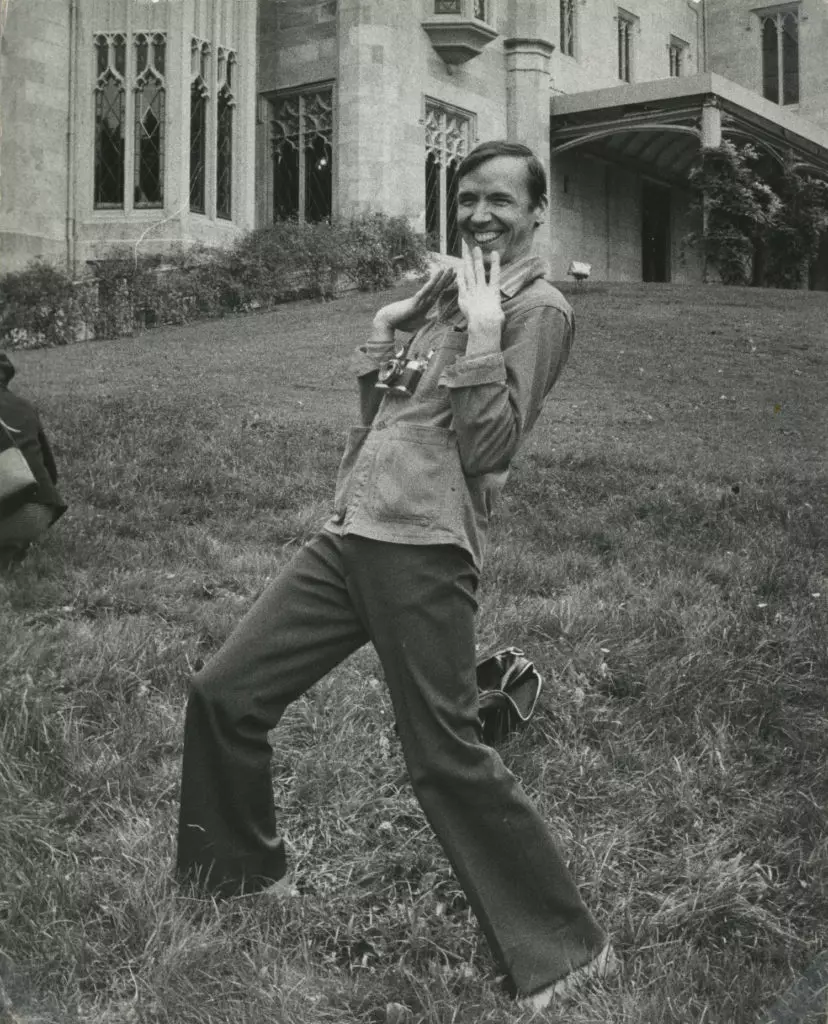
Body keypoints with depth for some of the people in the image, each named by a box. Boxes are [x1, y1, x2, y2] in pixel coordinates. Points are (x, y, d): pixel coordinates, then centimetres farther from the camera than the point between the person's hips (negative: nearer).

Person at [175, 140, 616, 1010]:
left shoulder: (539, 310, -2)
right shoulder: (446, 290, 20)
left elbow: (488, 447, -13)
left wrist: (480, 327, -14)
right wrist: (385, 330, 10)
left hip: (423, 548, -8)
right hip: (348, 536, 8)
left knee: (447, 759, -7)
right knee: (222, 692, 10)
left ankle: (563, 951, 9)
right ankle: (236, 866, 34)